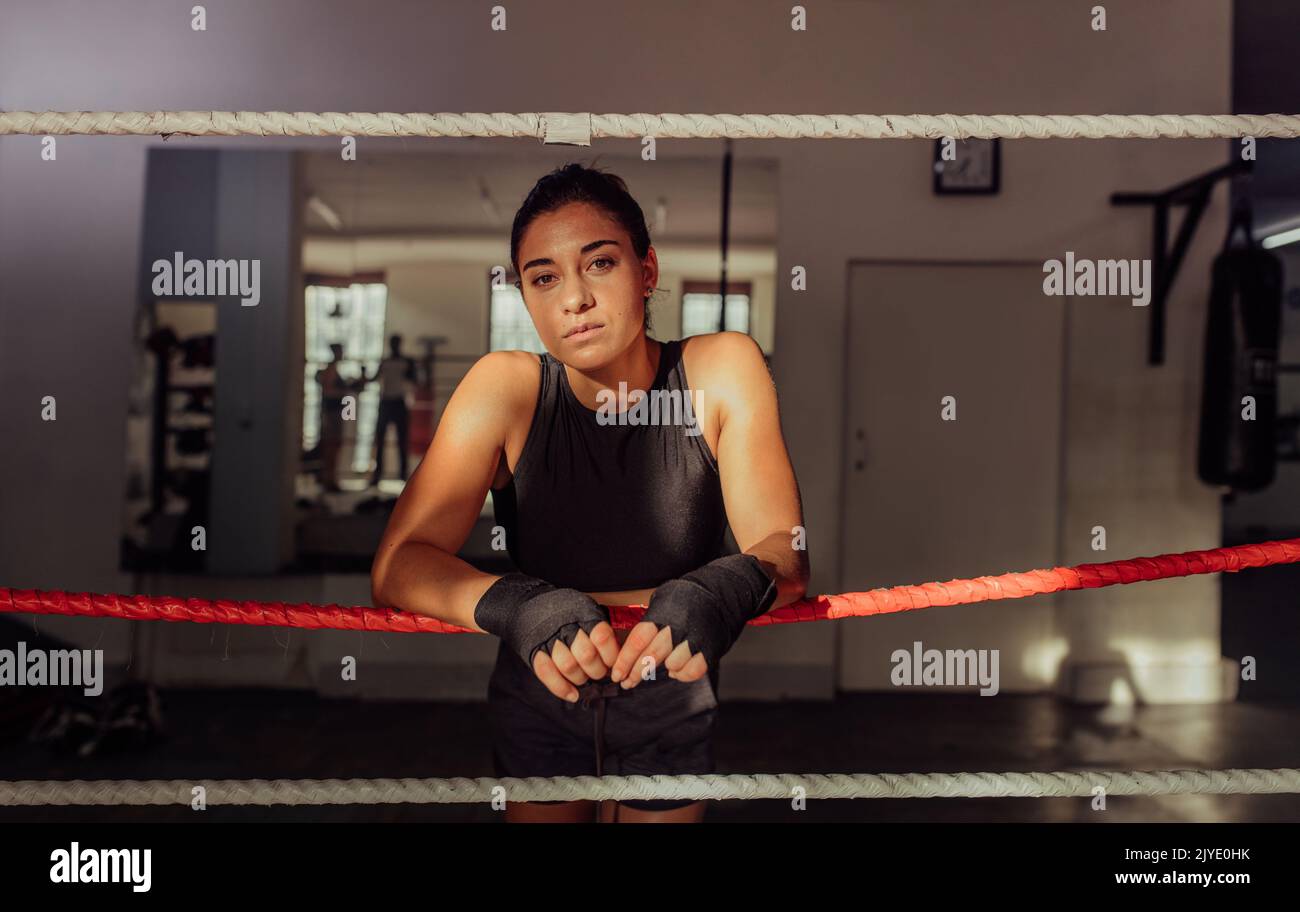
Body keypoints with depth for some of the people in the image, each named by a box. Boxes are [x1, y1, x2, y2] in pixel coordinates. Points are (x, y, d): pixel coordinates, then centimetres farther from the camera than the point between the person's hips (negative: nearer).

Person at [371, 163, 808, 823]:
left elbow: (785, 547, -20)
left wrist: (727, 587, -44)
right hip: (538, 707, 0)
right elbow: (397, 563, -23)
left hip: (674, 711, 0)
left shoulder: (723, 369, -17)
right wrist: (516, 604, -43)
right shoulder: (505, 387, -18)